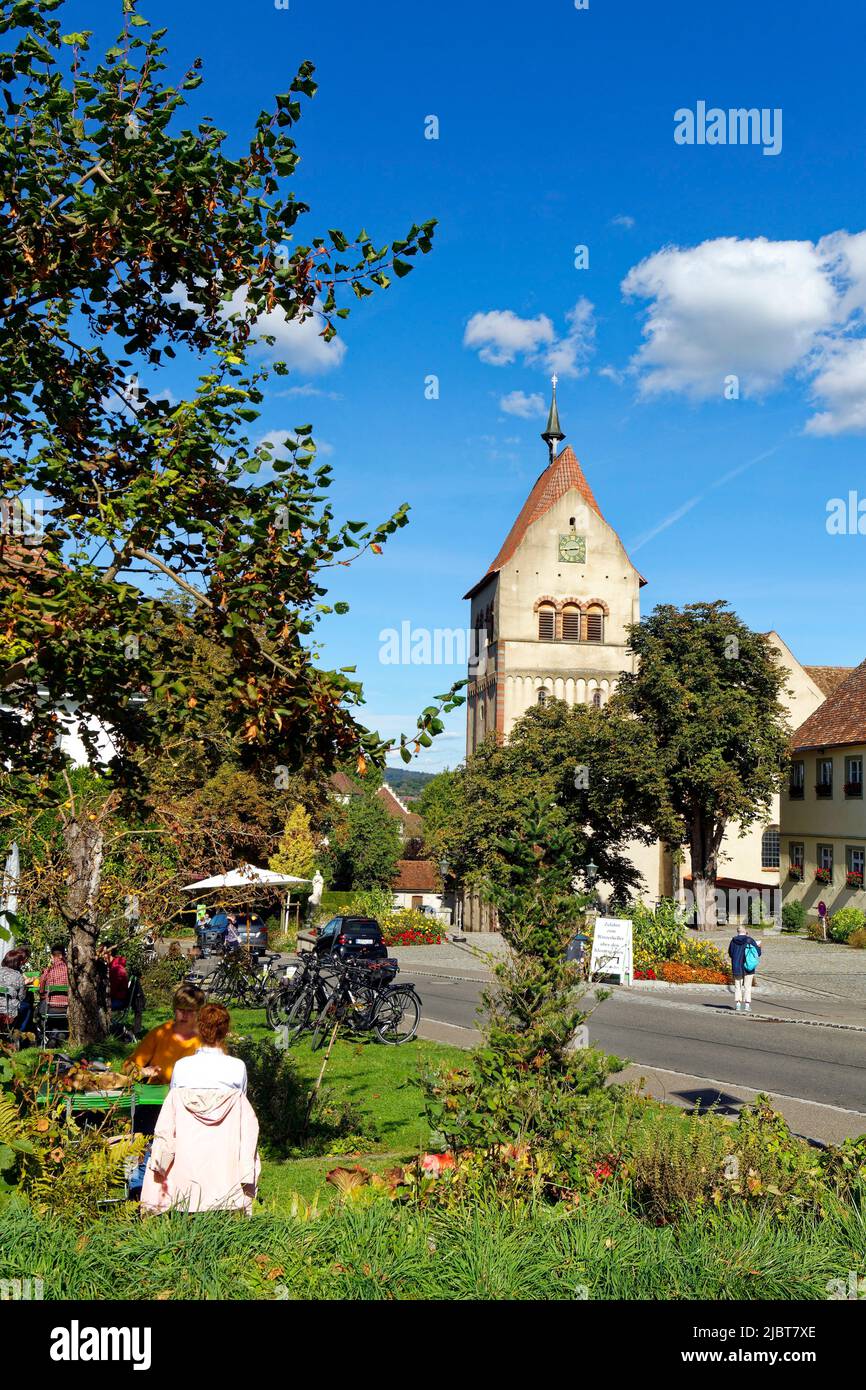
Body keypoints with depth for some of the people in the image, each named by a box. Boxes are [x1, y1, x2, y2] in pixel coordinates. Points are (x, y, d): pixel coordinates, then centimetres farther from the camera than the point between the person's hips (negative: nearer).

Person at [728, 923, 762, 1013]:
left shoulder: (733, 941, -4)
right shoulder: (750, 940, -9)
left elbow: (730, 953, 6)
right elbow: (758, 953, -3)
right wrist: (758, 946, 18)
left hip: (736, 967, 1)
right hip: (748, 967, -1)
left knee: (737, 986, 11)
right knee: (747, 987, 6)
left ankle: (738, 1005, 8)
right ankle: (747, 1005, 3)